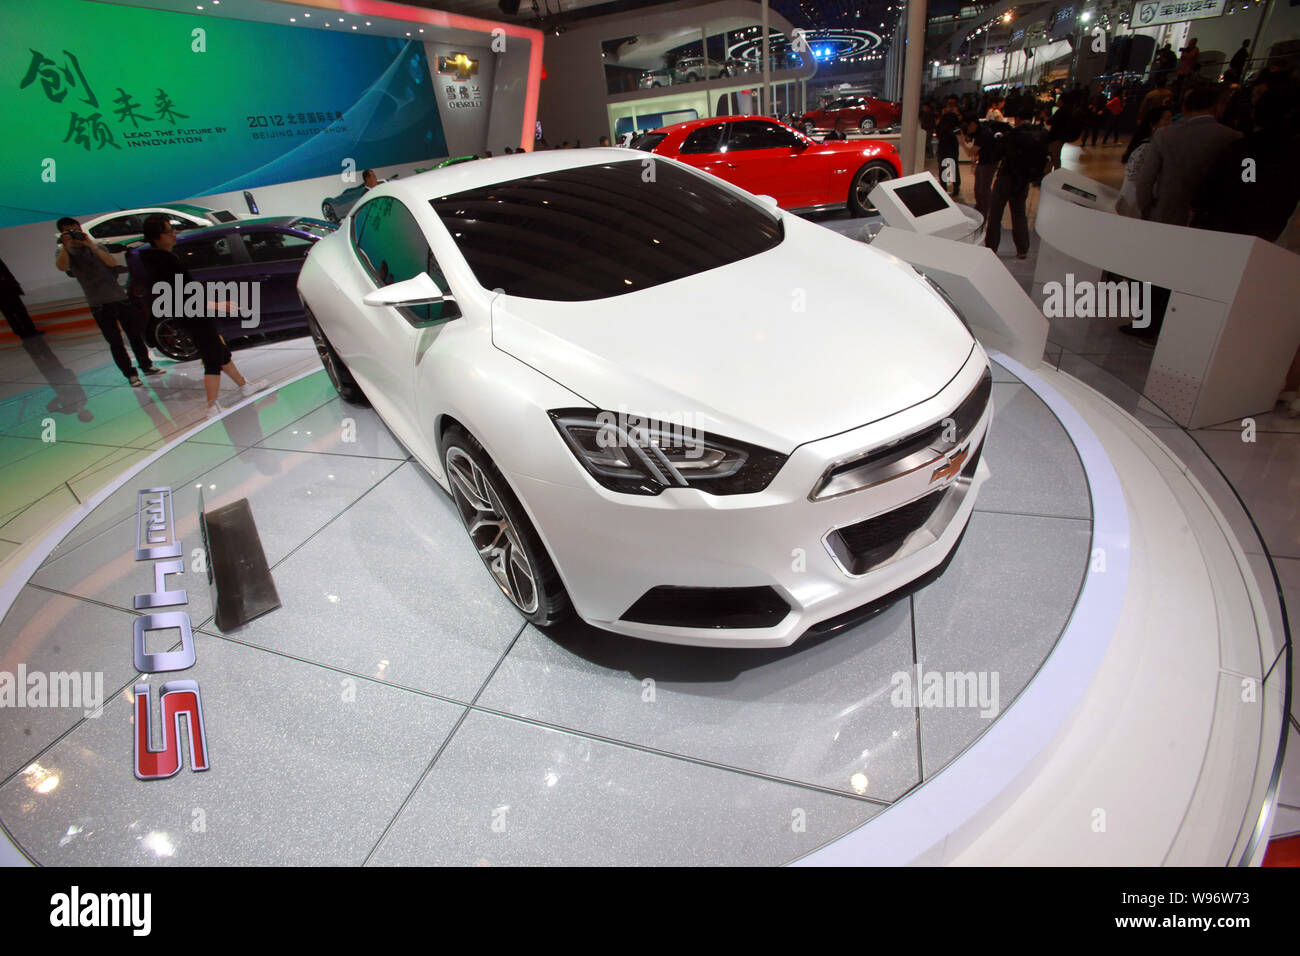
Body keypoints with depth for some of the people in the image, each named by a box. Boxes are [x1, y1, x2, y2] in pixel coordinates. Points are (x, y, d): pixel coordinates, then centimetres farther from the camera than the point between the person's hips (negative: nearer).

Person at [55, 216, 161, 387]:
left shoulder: (97, 246, 13)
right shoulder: (66, 252, 4)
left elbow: (112, 263, -7)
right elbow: (61, 266, -18)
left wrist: (92, 246, -16)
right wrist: (65, 245, -25)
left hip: (119, 297, 3)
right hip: (99, 304, -3)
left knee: (135, 334, 9)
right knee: (115, 342, -3)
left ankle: (146, 366, 21)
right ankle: (130, 374, 2)